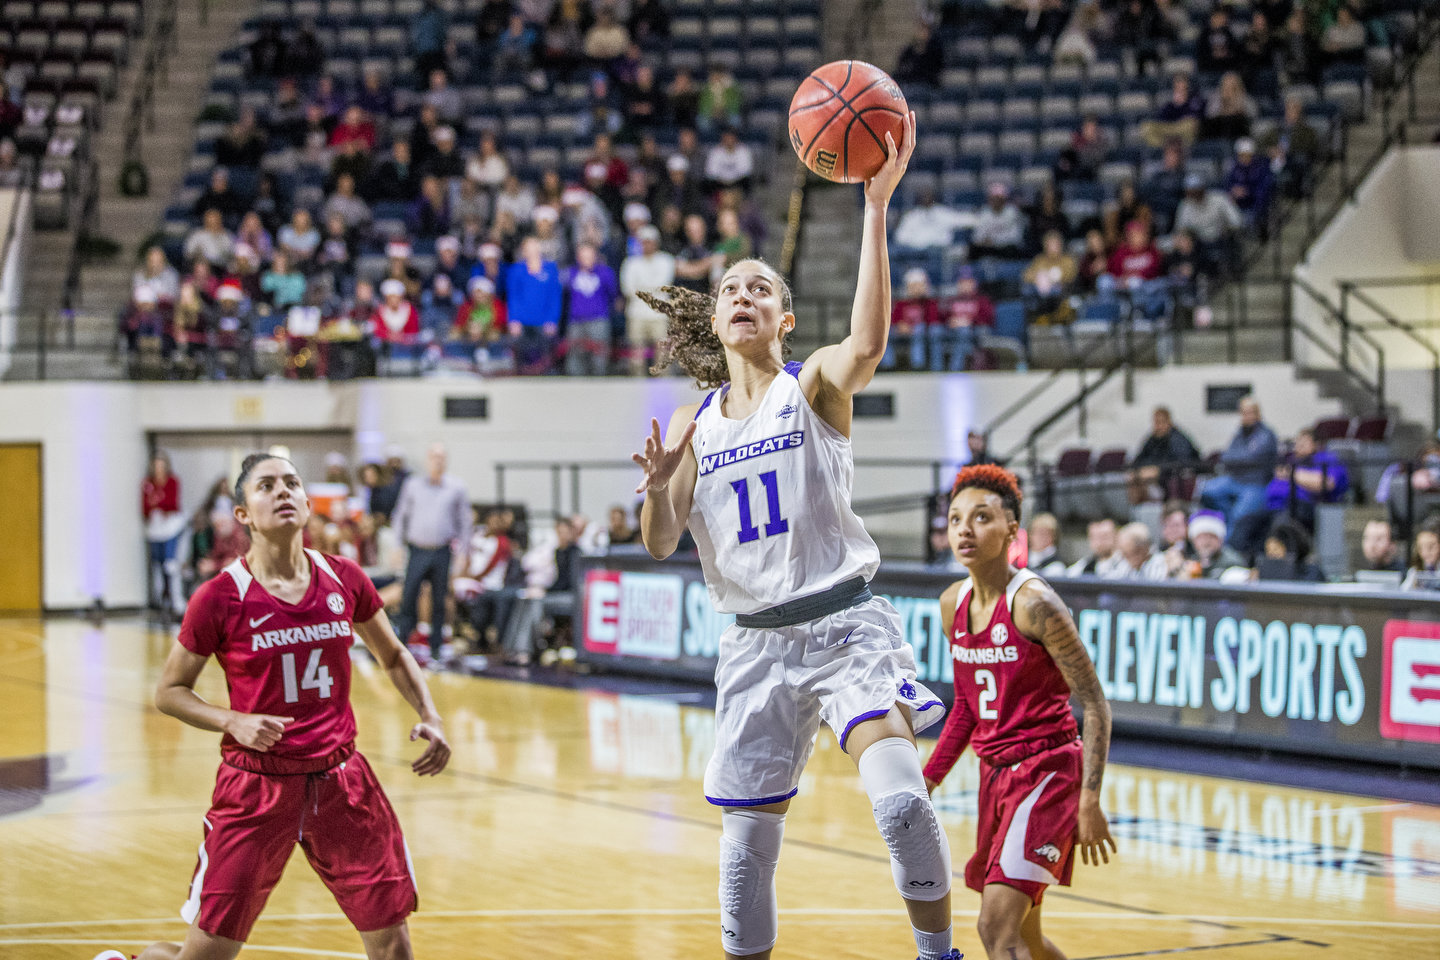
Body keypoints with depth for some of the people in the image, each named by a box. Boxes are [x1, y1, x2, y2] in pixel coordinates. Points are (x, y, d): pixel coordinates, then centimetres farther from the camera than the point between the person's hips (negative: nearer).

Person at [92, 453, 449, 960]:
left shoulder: (344, 580, 1)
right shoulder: (220, 598, -10)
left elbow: (393, 656, 17)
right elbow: (169, 691, -1)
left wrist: (430, 718, 2)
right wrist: (234, 722, -17)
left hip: (340, 780, 3)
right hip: (256, 785, -3)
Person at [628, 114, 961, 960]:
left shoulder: (813, 386, -3)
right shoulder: (695, 423, 9)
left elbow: (869, 342, -27)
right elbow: (661, 545, 7)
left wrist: (877, 205, -34)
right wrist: (657, 489, -16)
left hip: (846, 623, -4)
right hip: (756, 642, 4)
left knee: (901, 799, -24)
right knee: (746, 843, 7)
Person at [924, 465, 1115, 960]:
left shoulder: (1033, 603, -17)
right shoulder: (953, 604, 6)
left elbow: (1094, 703, -16)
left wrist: (1090, 801, -22)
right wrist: (928, 781, 13)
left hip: (1047, 772, -8)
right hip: (995, 773, 8)